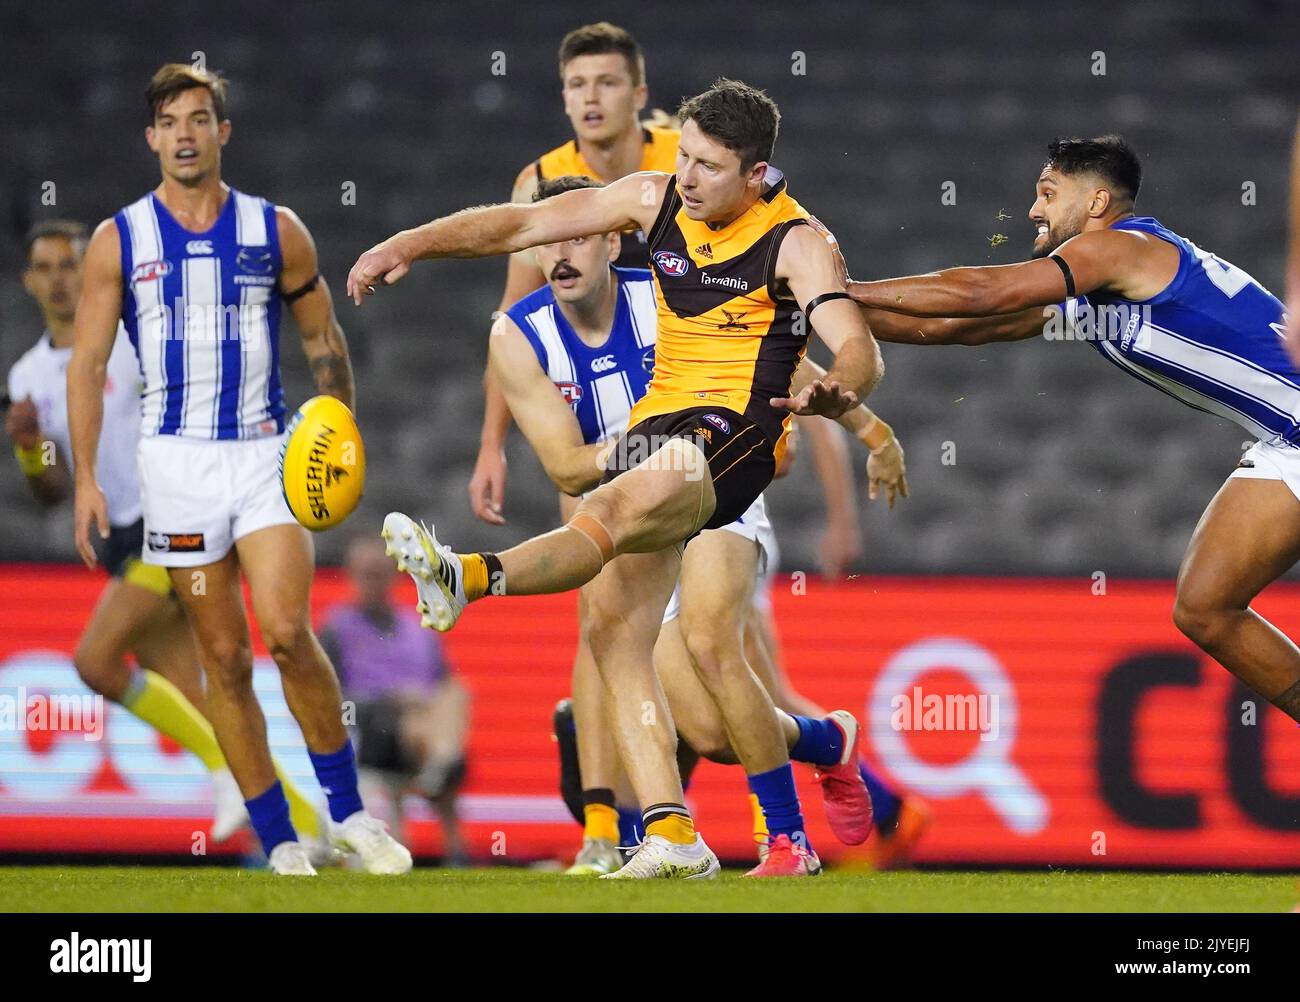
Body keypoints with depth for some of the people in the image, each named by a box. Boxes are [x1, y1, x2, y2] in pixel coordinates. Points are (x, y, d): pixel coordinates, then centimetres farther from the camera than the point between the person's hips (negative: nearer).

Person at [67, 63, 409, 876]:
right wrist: (86, 478, -5)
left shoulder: (277, 231, 3)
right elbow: (88, 361, 2)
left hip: (266, 452, -1)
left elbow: (325, 341, 12)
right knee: (224, 656, 1)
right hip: (177, 460, 1)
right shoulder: (119, 241, 2)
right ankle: (281, 842, 7)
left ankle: (348, 811, 0)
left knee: (287, 632, -16)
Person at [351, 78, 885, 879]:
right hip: (654, 426, 7)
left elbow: (858, 347, -20)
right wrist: (412, 244, 2)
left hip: (731, 434, -7)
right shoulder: (658, 200, 9)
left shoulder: (796, 242, -7)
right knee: (616, 634, -5)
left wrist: (838, 391, -44)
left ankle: (469, 577, -61)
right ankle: (673, 836, -10)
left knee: (615, 511, -36)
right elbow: (525, 225, 12)